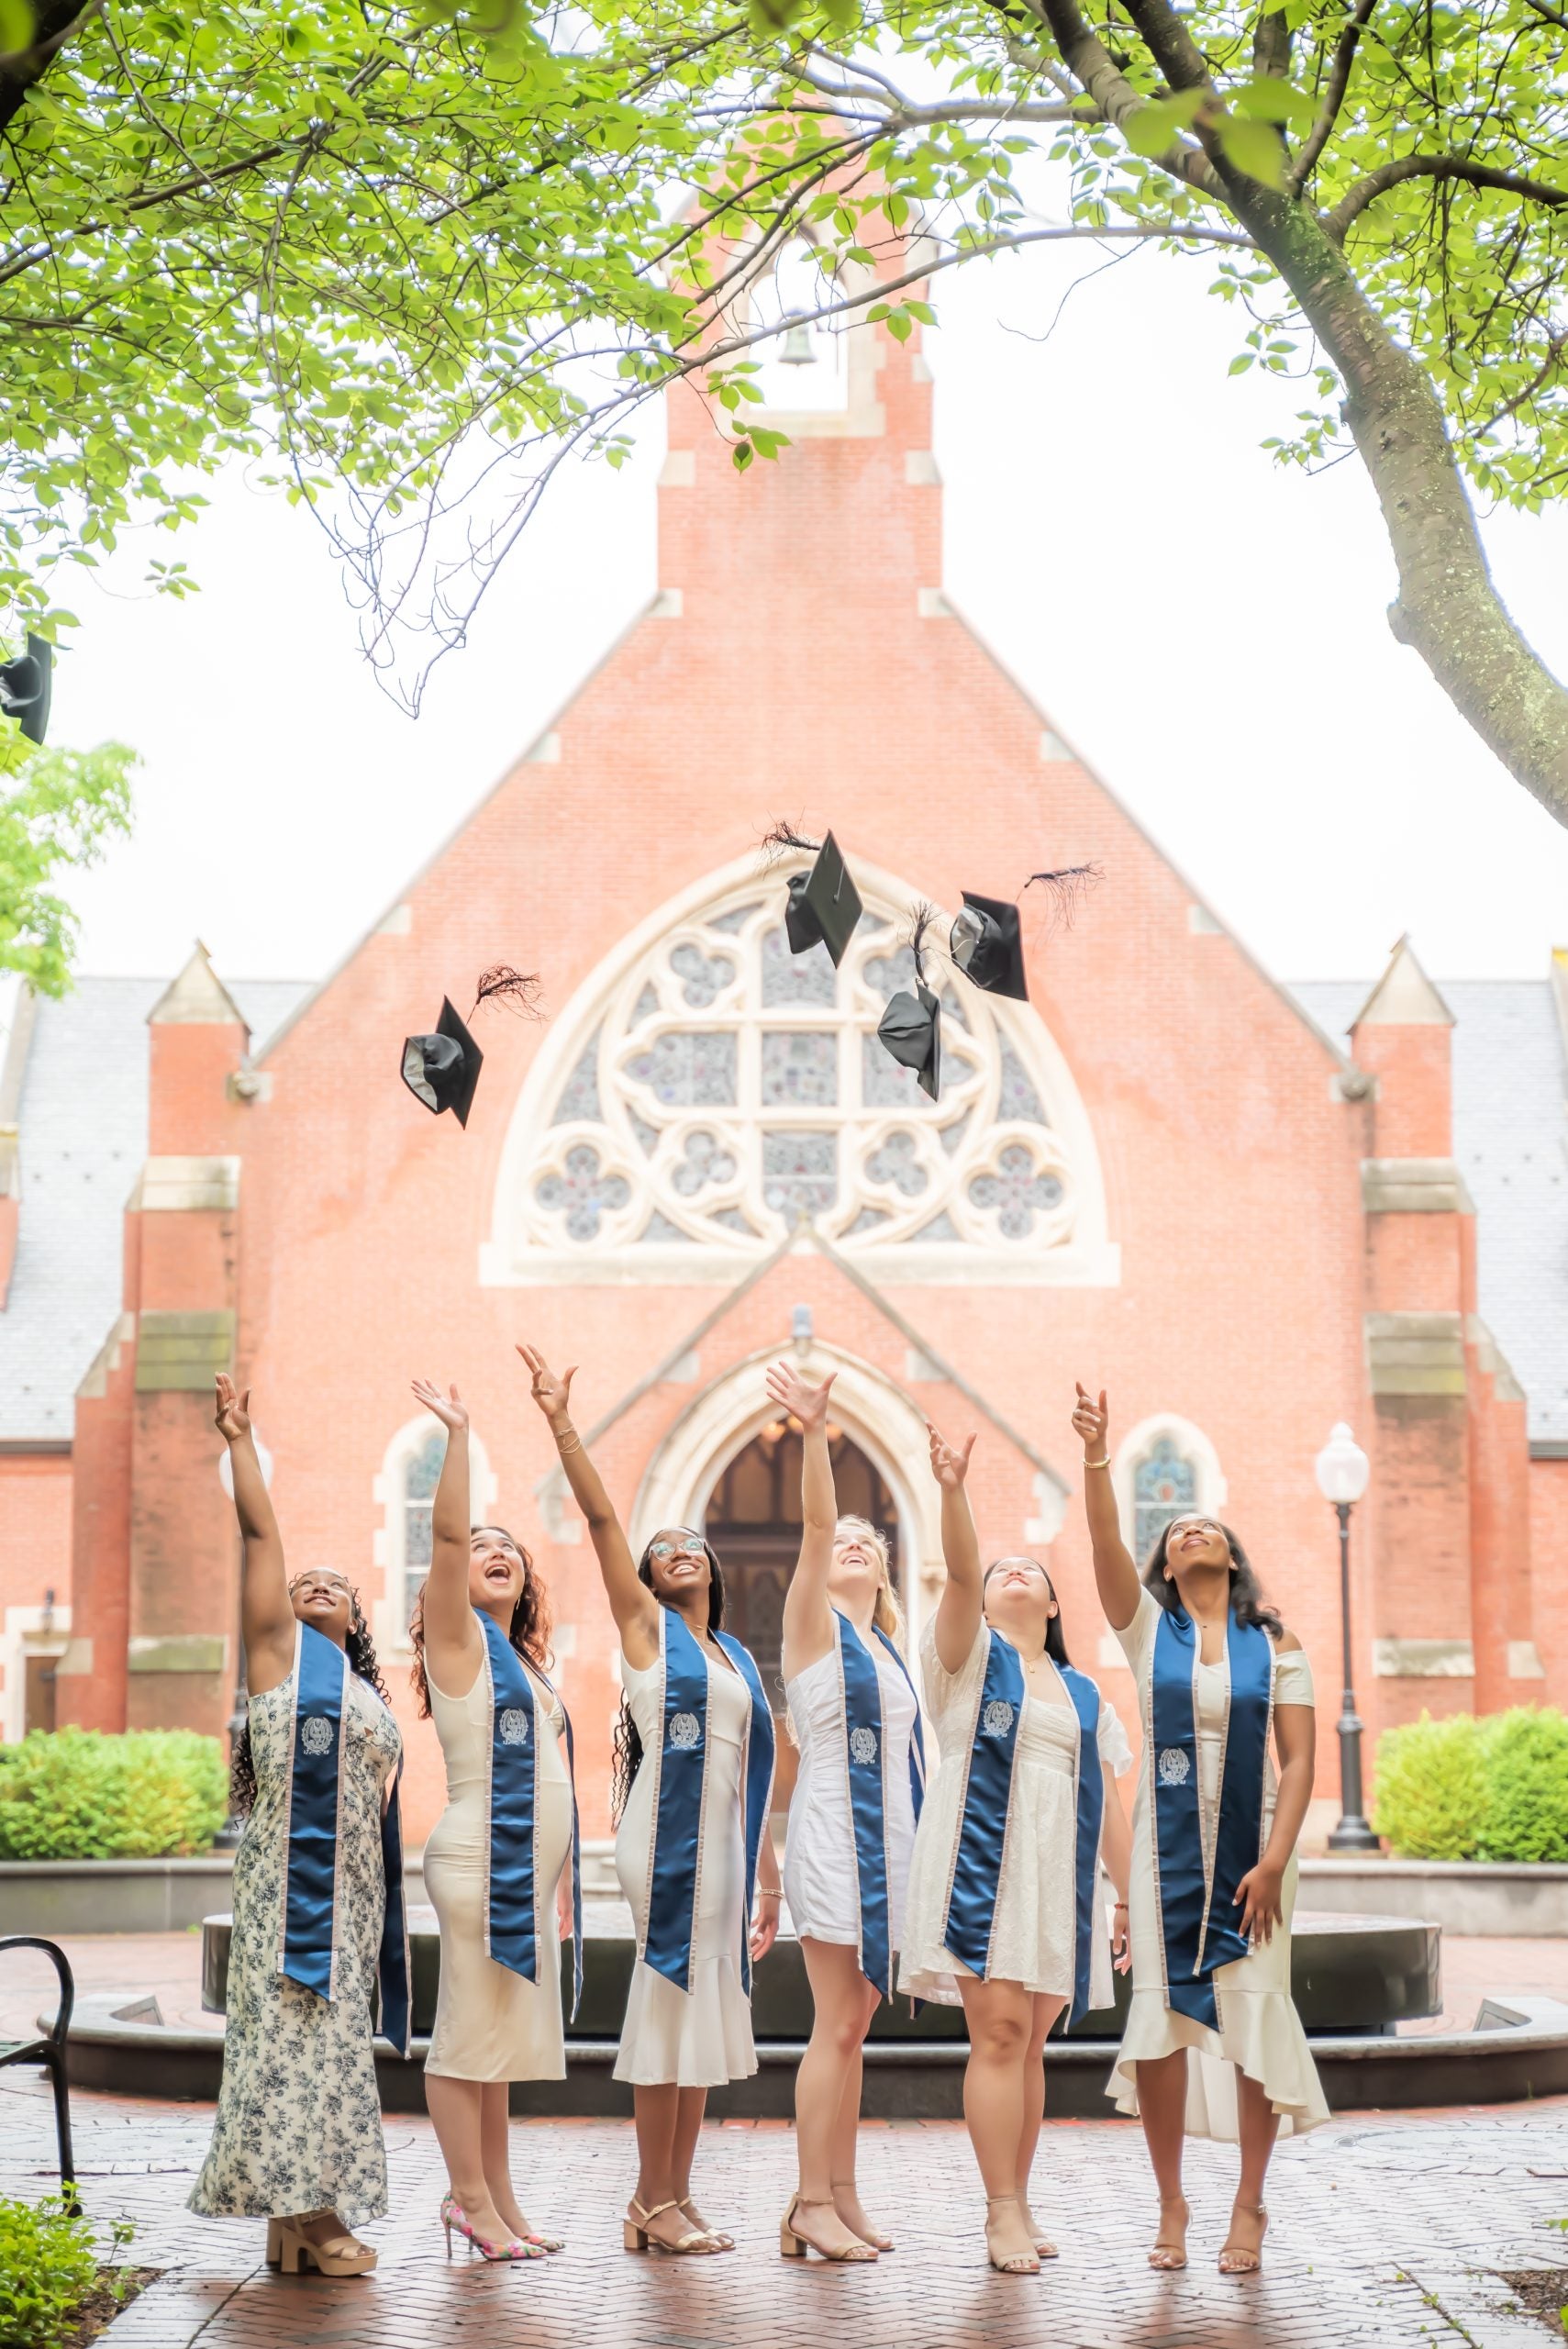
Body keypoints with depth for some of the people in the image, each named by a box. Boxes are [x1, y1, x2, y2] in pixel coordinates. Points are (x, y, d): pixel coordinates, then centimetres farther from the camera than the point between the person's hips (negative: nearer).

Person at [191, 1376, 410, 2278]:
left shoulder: (374, 1703, 22)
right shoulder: (279, 1647, 7)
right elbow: (261, 1534, 1)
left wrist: (384, 1903, 16)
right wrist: (241, 1443, -1)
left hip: (355, 1884, 6)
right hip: (287, 1872, -6)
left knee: (332, 2037, 4)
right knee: (293, 2033, -9)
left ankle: (311, 2216, 7)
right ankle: (302, 2212, -9)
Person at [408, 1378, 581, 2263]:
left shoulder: (528, 1664, 20)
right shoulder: (460, 1637, -1)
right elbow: (446, 1533, -16)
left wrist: (563, 1882, 20)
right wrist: (457, 1432, -21)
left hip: (532, 1868, 8)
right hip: (479, 1859, -8)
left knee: (498, 2039, 11)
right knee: (468, 2036, -4)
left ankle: (498, 2198, 15)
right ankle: (471, 2198, 0)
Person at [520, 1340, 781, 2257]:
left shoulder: (739, 1658, 19)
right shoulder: (646, 1626, 4)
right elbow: (602, 1518, -6)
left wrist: (768, 1877, 17)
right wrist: (562, 1425, -15)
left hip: (723, 1841, 6)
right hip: (667, 1836, -6)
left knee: (705, 2014, 6)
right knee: (668, 2007, -7)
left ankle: (677, 2196, 12)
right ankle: (654, 2203, -3)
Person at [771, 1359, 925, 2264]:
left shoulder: (887, 1647, 18)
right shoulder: (813, 1623, -2)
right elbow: (815, 1524, -16)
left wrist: (923, 1849, 18)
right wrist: (813, 1434, -30)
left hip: (887, 1840, 7)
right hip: (832, 1837, -7)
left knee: (853, 2026, 9)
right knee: (836, 2025, -8)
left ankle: (843, 2199, 13)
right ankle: (812, 2206, -4)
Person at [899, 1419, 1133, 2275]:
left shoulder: (1083, 1694, 20)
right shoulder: (971, 1654, 8)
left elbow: (1106, 1799, 16)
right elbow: (959, 1573, -10)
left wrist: (1129, 1894, 10)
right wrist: (952, 1491, -26)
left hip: (1057, 1877, 4)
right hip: (980, 1865, -4)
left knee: (1029, 2043, 5)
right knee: (999, 2030, -12)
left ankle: (1015, 2206, 12)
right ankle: (1003, 2213, -12)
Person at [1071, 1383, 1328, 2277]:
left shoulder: (1276, 1646, 4)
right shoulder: (1148, 1627, 6)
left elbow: (1300, 1760, -2)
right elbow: (1106, 1545, -12)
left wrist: (1274, 1861, -12)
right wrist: (1097, 1459, -27)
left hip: (1251, 1848, 0)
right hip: (1169, 1845, 1)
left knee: (1256, 2012, -3)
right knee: (1160, 2015, -2)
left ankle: (1250, 2203, 9)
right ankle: (1172, 2205, 10)